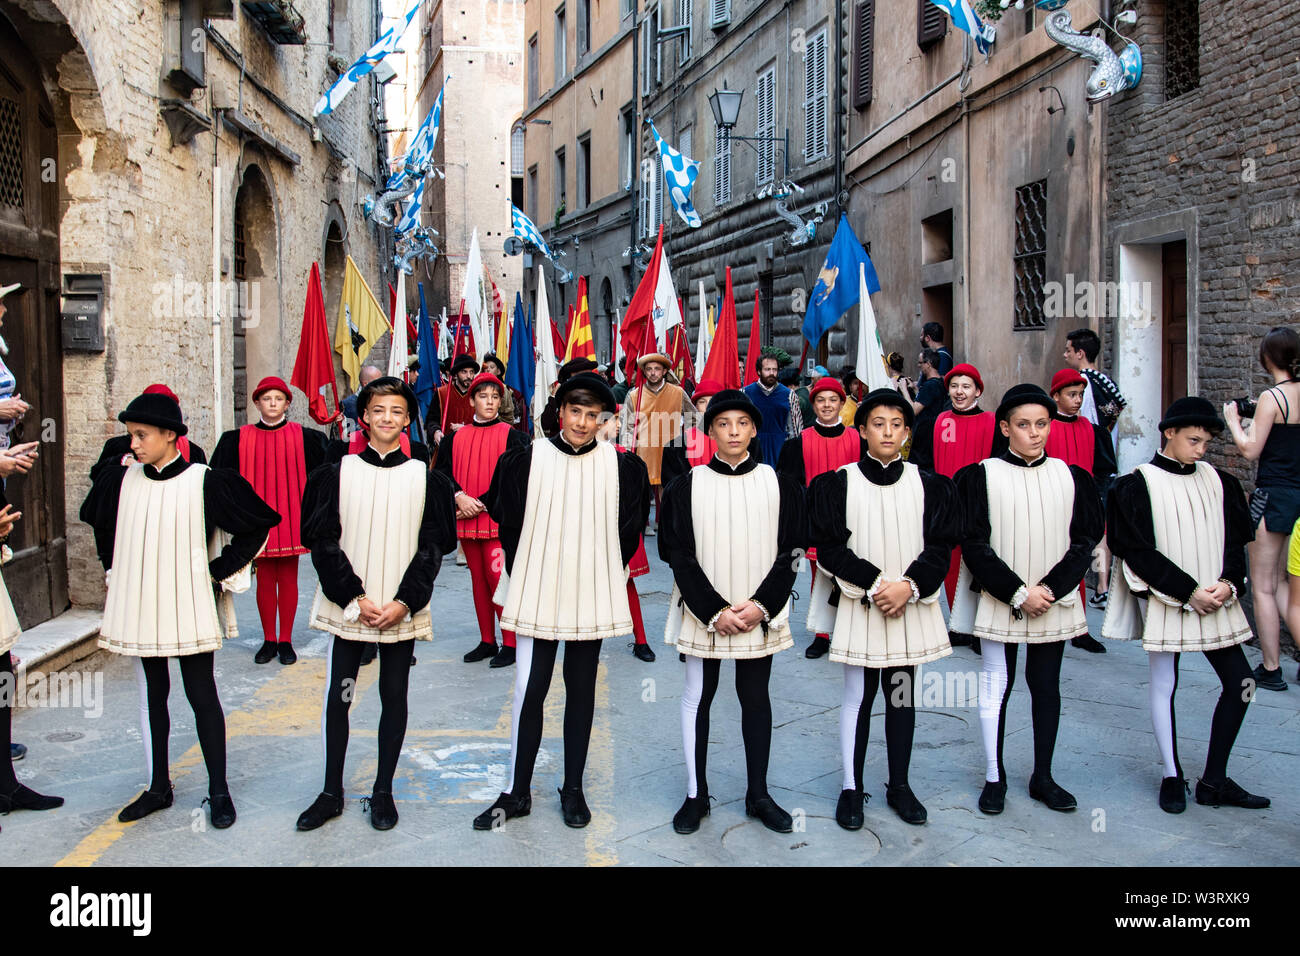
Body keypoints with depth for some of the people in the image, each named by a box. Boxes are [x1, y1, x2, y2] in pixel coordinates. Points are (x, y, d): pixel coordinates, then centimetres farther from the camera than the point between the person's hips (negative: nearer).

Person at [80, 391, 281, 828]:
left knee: (202, 696, 1)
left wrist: (219, 572, -5)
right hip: (138, 608, 4)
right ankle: (158, 787, 25)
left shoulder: (205, 482, -10)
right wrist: (116, 571, 15)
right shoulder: (120, 481, 3)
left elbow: (256, 526, -5)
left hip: (189, 610, -4)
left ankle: (218, 791, 12)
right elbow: (101, 527, 24)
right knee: (152, 697, 13)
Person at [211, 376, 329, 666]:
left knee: (288, 579, 4)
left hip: (289, 517, -1)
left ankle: (286, 640, 12)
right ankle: (269, 640, 15)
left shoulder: (302, 436, 2)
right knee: (264, 579, 5)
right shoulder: (239, 439, 4)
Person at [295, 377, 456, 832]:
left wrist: (405, 601, -10)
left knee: (394, 697, 6)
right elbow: (323, 541, 0)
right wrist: (354, 597, -9)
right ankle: (331, 794, 17)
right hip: (347, 606, 0)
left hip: (402, 609, 0)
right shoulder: (338, 473, 3)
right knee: (336, 696, 2)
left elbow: (433, 547, 1)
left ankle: (383, 792, 19)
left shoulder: (425, 478, 3)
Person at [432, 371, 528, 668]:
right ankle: (487, 641, 20)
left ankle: (510, 644, 1)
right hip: (467, 520, 5)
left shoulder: (510, 435, -1)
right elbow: (442, 471, 6)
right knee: (478, 580, 10)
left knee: (498, 579, -8)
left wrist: (481, 503, -14)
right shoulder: (456, 438, 11)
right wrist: (459, 496, -12)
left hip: (498, 519, -4)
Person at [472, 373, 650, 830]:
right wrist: (520, 578, 7)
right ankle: (517, 793, 13)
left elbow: (627, 530, 9)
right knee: (528, 693, -2)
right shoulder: (526, 460, -2)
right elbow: (508, 524, 7)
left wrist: (608, 575, 7)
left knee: (581, 692, 10)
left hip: (592, 598, 1)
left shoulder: (622, 466, -1)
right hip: (537, 595, -1)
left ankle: (573, 790, 23)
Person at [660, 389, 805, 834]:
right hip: (703, 611, -1)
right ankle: (696, 795, 17)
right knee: (697, 697, 5)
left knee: (756, 698, 9)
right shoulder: (688, 486, -1)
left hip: (761, 612, 1)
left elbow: (790, 552, 2)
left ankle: (758, 794, 22)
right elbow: (679, 555, -4)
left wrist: (761, 605, -10)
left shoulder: (779, 485, 3)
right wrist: (714, 610, -12)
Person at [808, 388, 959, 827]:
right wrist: (874, 584, -14)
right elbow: (829, 546, -6)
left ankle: (899, 786, 23)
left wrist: (909, 585, -13)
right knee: (858, 696, 3)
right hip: (858, 605, -2)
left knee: (902, 695, 10)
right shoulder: (838, 483, -2)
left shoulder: (929, 485, 5)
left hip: (911, 605, 2)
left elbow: (940, 545, 2)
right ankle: (851, 789, 14)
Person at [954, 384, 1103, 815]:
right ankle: (995, 778, 15)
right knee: (996, 685, 2)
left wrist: (1051, 589, -10)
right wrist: (1018, 593, -13)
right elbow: (975, 545, -8)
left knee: (1047, 686, 9)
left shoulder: (1071, 477, 5)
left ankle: (1043, 777, 22)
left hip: (1054, 601, 3)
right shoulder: (981, 477, -4)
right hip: (999, 600, -2)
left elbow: (1084, 541, 3)